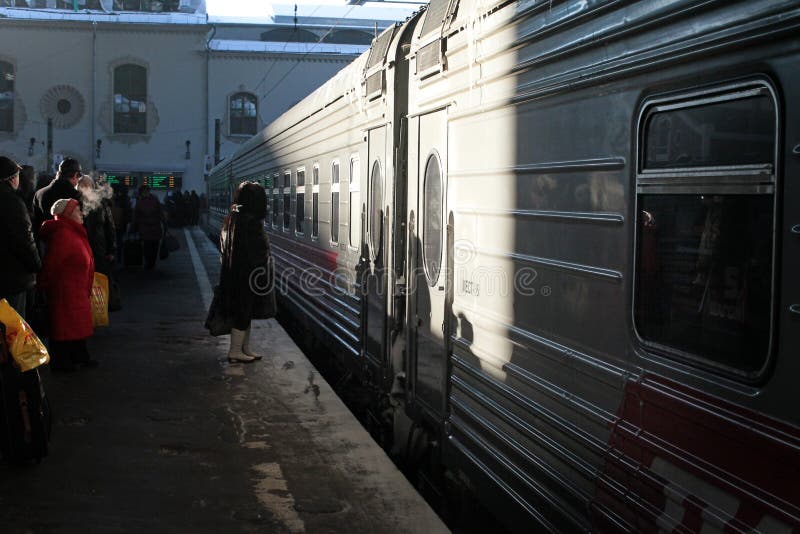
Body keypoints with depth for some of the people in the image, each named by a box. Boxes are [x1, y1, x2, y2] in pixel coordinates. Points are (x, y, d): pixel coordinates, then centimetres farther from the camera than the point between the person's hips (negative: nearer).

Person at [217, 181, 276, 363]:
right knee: (244, 313, 1)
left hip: (235, 274, 9)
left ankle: (245, 348, 25)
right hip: (248, 274, -9)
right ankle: (235, 351, 8)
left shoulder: (233, 217, 7)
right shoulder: (250, 221, -21)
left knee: (244, 312, 17)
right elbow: (254, 252, -22)